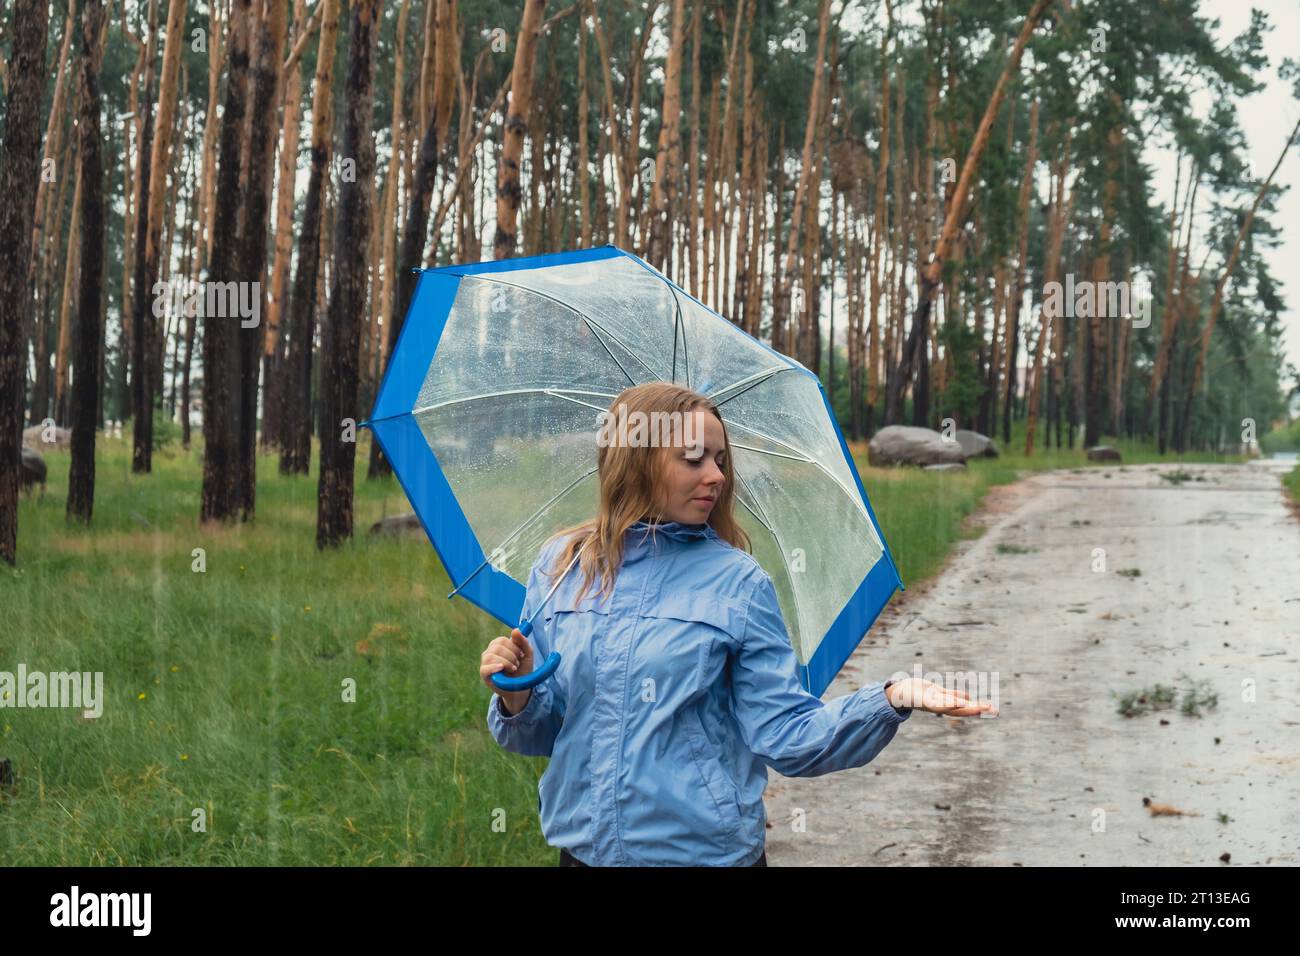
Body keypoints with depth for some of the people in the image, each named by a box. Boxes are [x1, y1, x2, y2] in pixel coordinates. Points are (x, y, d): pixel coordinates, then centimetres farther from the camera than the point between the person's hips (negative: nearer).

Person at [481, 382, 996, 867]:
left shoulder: (739, 581, -5)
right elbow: (539, 732, 6)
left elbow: (785, 735, -10)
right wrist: (518, 698, -14)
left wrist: (889, 700, -23)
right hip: (582, 845, 2)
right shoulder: (560, 566, 0)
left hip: (708, 850, -2)